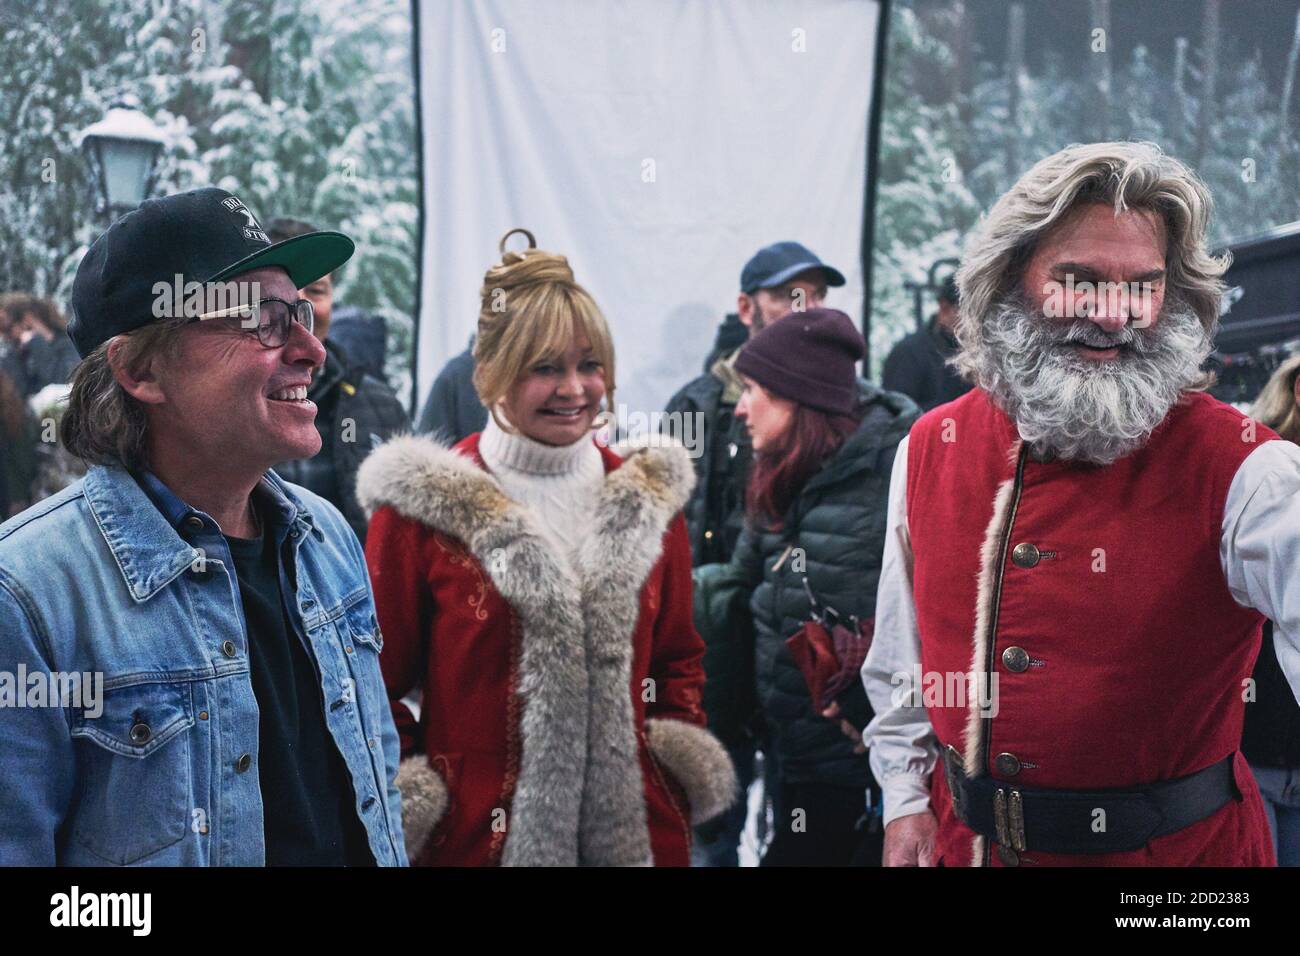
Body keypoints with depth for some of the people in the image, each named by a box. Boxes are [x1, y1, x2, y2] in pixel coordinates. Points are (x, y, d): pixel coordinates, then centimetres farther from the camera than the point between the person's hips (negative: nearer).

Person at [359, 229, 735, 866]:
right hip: (476, 837, -3)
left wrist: (681, 774, 5)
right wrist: (408, 804, -7)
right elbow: (374, 682, 1)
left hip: (637, 831, 3)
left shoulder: (649, 501, 8)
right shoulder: (421, 508, -4)